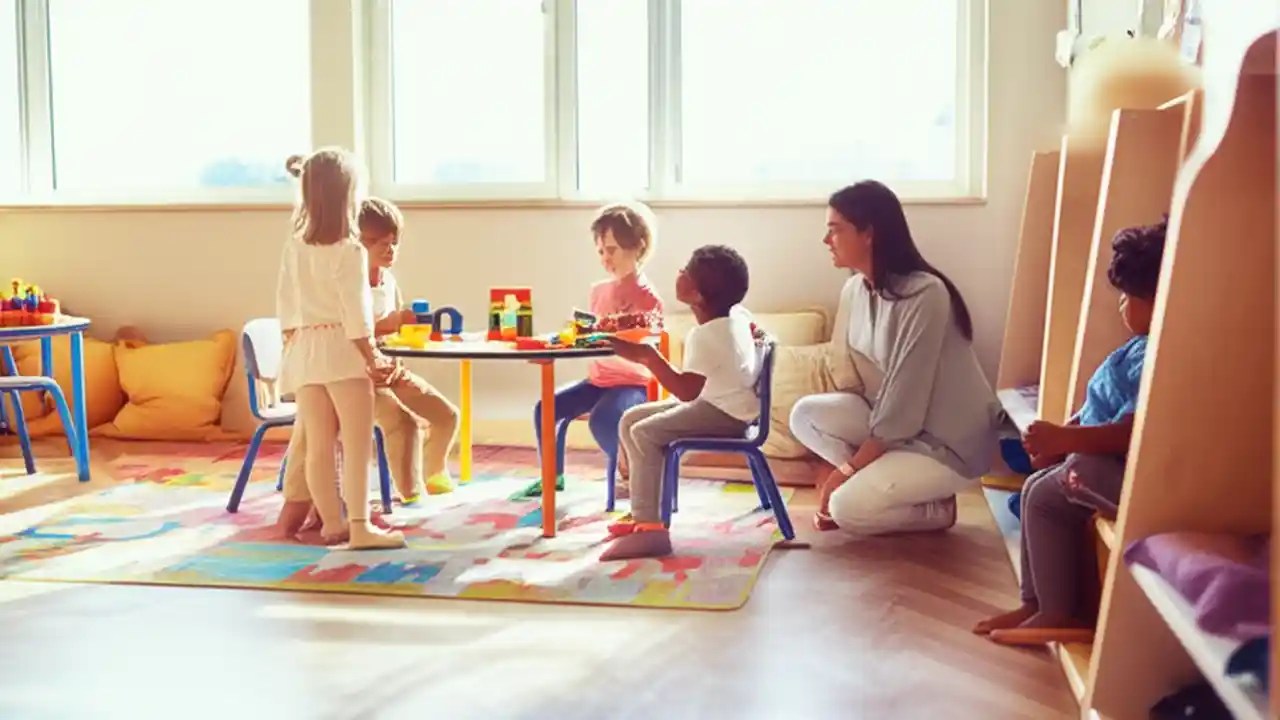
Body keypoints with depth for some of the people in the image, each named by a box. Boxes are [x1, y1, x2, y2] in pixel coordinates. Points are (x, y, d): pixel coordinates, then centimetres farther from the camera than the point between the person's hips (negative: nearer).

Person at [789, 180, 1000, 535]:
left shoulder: (924, 294, -25)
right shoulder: (855, 290, 0)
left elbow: (903, 402, -25)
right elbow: (853, 374, 5)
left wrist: (847, 469, -18)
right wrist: (847, 467, -2)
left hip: (948, 442, -8)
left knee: (847, 507, -21)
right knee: (806, 414, -10)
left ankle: (936, 508, 3)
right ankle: (878, 482, -2)